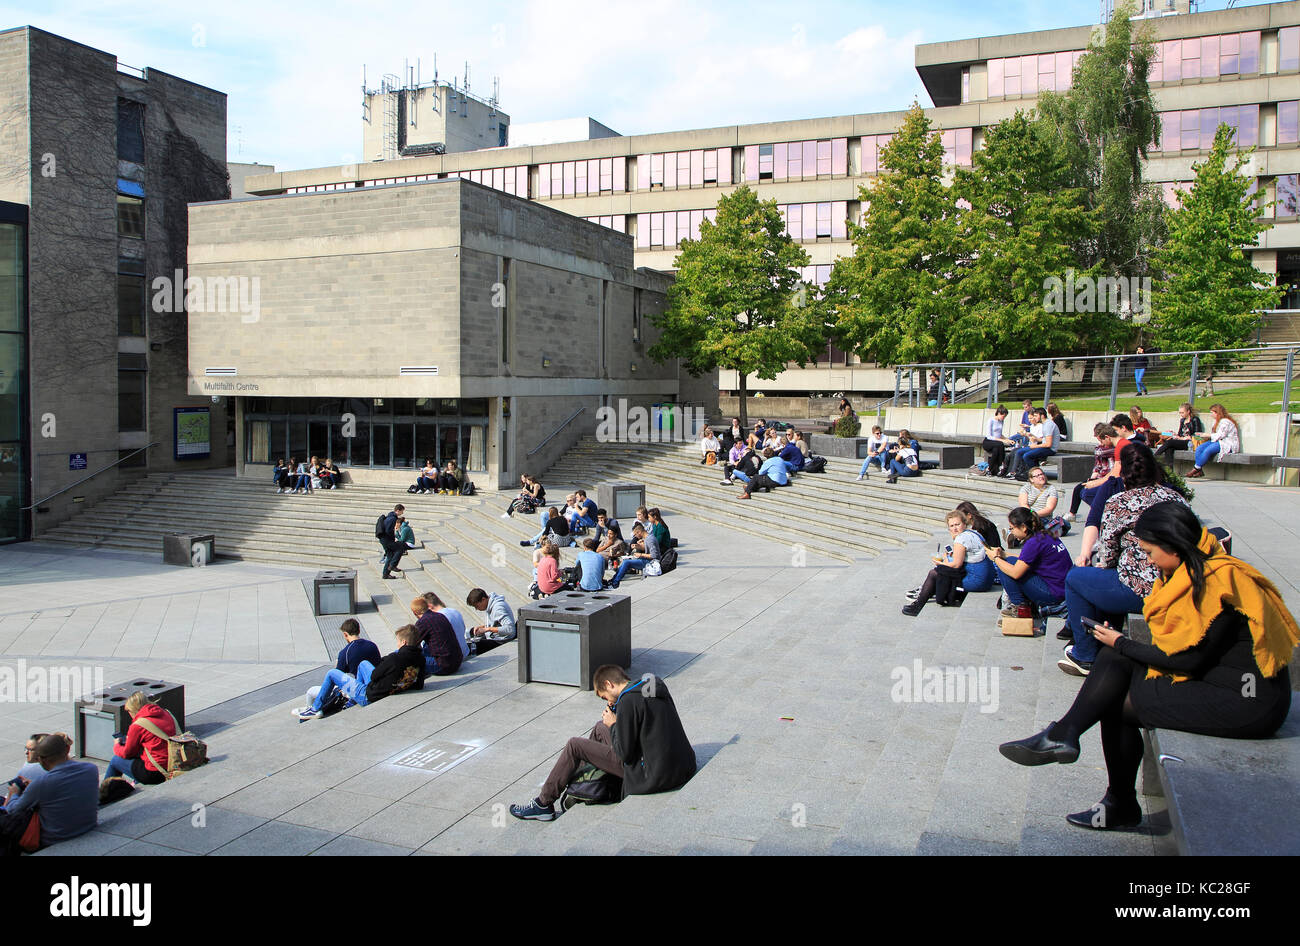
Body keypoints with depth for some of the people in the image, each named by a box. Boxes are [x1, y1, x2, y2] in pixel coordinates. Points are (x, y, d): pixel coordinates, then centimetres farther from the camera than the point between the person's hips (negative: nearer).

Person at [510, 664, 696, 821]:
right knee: (600, 728, 26)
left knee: (574, 746, 1)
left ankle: (543, 804, 13)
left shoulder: (628, 700, -20)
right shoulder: (656, 685, 7)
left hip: (654, 777, -9)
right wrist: (618, 714, 8)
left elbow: (625, 753, -17)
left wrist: (613, 725, -1)